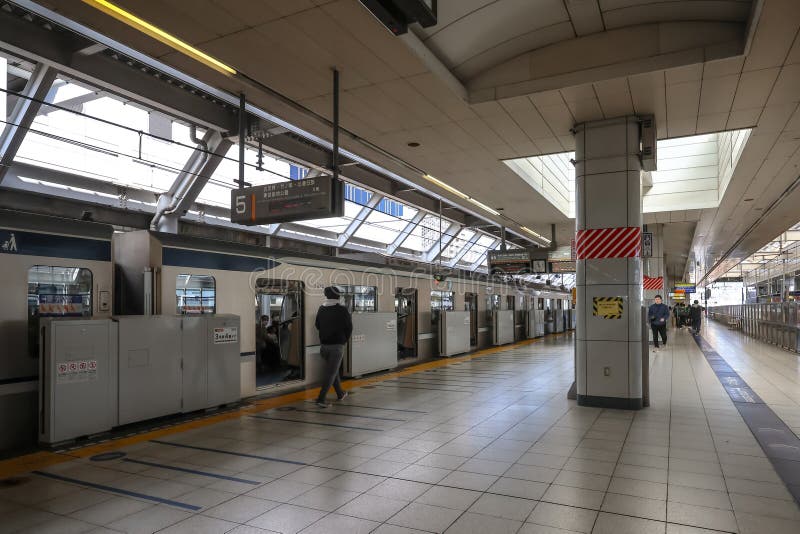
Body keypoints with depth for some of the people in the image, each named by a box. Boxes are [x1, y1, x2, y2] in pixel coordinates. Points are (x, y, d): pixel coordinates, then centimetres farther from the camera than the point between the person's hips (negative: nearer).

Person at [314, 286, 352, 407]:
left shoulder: (321, 309, 2)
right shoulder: (342, 310, -11)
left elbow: (317, 325, 11)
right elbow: (349, 327, -4)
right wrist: (345, 339, 12)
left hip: (324, 345, 5)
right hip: (337, 345, -5)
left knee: (333, 370, 21)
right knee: (331, 372, -3)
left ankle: (340, 393, 33)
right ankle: (321, 399, -10)